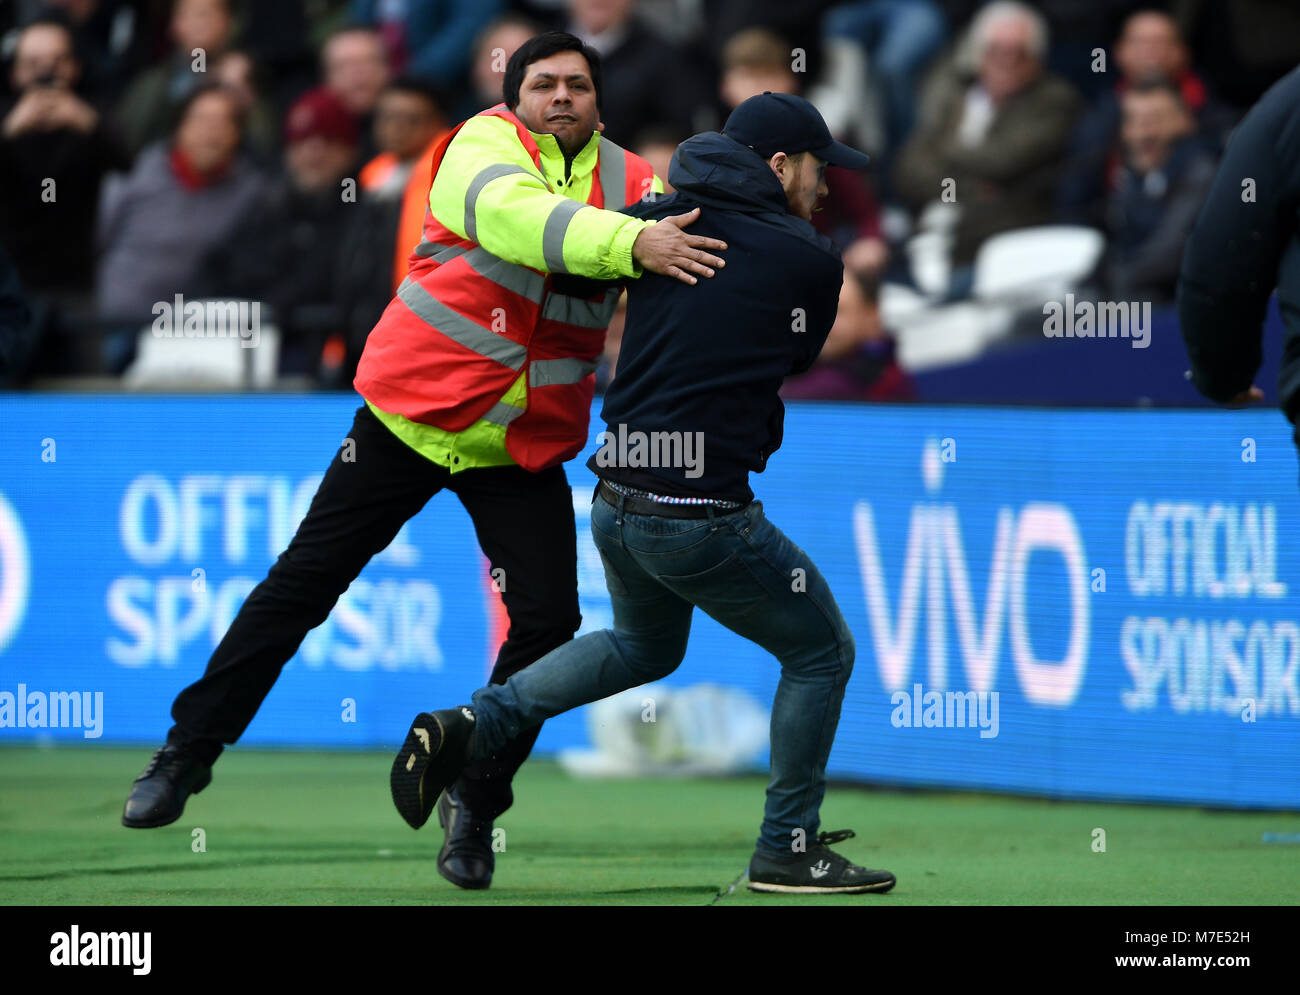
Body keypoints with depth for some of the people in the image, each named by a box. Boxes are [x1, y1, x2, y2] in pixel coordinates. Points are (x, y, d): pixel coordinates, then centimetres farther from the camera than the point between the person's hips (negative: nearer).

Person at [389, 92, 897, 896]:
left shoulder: (660, 227, 6)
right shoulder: (812, 261, -6)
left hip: (615, 502, 6)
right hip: (704, 516, -6)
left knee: (645, 645, 33)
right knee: (822, 652, 15)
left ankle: (472, 724, 17)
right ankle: (788, 850, 17)